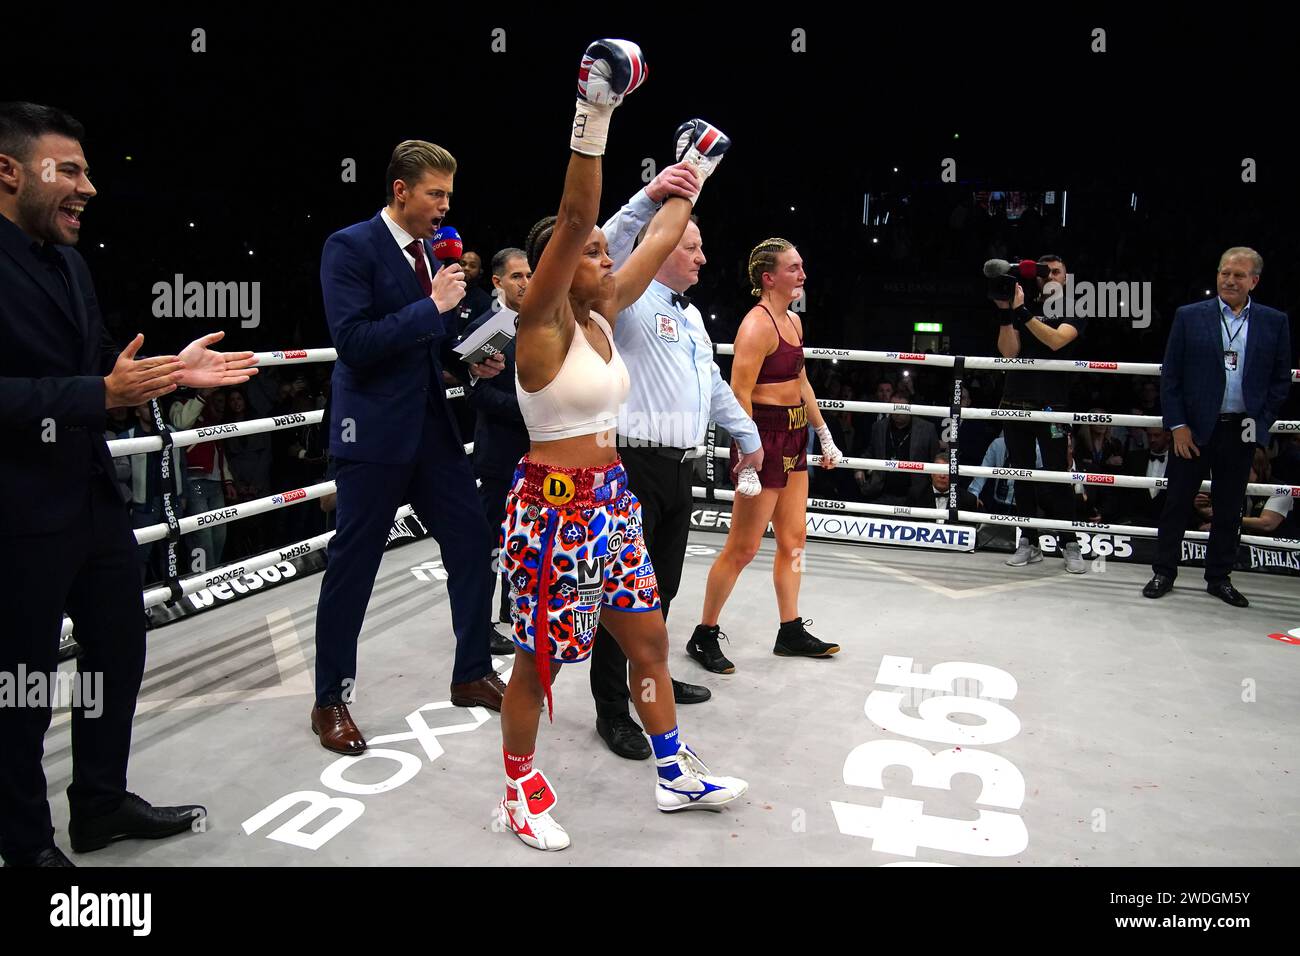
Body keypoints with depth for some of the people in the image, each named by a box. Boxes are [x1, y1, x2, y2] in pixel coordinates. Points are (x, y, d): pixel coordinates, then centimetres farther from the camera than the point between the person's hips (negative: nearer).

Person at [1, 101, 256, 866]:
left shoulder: (70, 262, 13)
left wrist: (173, 371, 2)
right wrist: (105, 395, -31)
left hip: (94, 496, 9)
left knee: (119, 650, 19)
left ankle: (102, 803, 38)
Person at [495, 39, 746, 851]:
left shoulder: (603, 315, 6)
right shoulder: (541, 324, -14)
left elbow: (661, 241, 16)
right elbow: (574, 220, -27)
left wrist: (696, 172, 24)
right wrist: (595, 121, -34)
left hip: (612, 500, 8)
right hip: (554, 508, -8)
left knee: (649, 639, 15)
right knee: (540, 660, 6)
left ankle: (677, 776, 32)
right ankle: (520, 790, 28)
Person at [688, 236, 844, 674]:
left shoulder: (793, 321, 12)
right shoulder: (757, 325, -16)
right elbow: (739, 395, -22)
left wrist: (824, 436, 23)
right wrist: (749, 457, -26)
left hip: (793, 436, 9)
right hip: (765, 436, -9)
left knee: (793, 539, 14)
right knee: (742, 547, -2)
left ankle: (791, 633, 26)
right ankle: (704, 636, 12)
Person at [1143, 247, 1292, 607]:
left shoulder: (1274, 322, 5)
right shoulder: (1189, 317, -1)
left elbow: (1281, 379, 7)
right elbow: (1170, 376, -2)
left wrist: (1262, 422, -2)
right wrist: (1177, 425, -8)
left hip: (1241, 430, 2)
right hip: (1194, 428, -2)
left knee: (1229, 509, 10)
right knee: (1177, 503, 5)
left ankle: (1219, 577, 23)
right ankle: (1163, 573, 16)